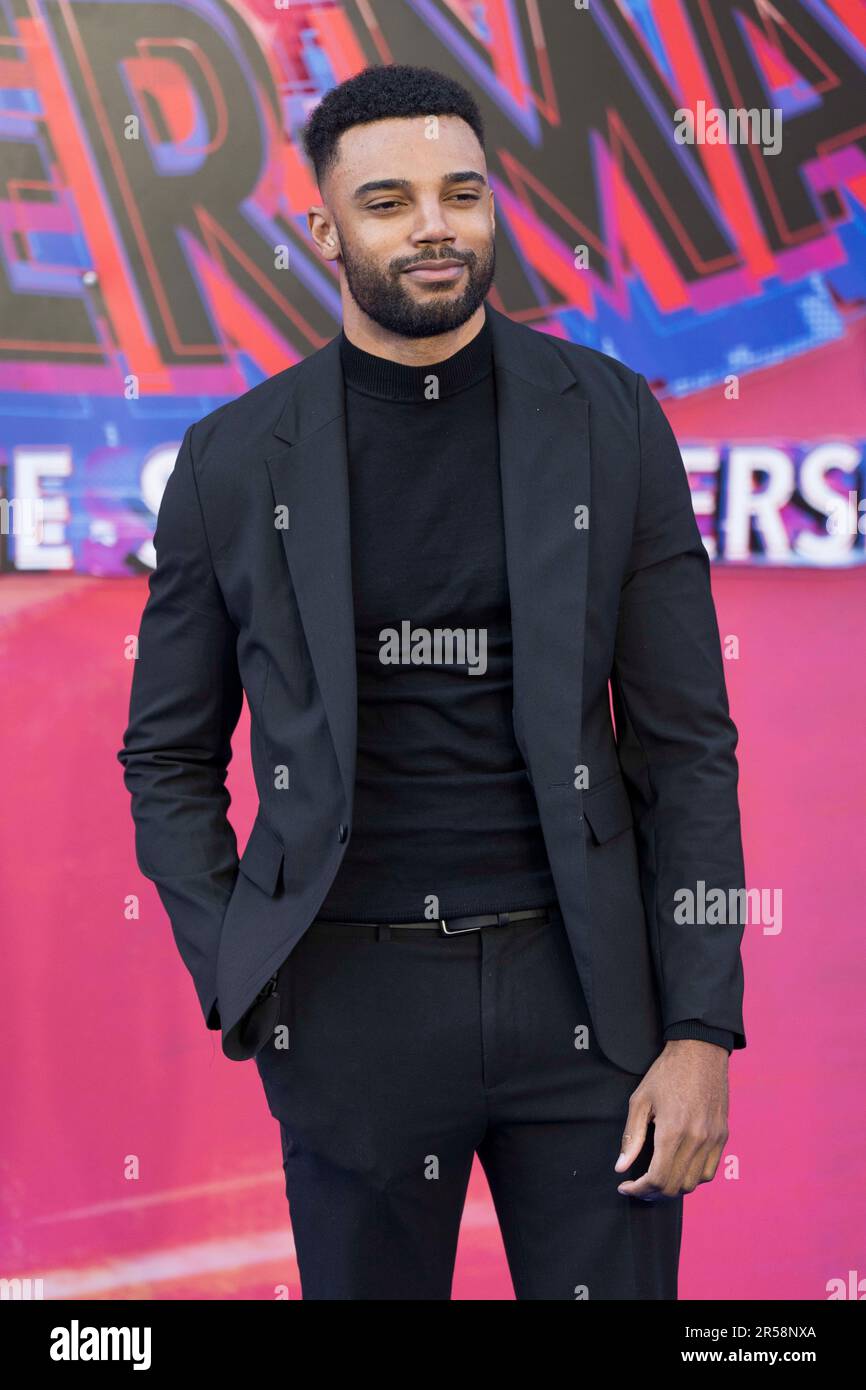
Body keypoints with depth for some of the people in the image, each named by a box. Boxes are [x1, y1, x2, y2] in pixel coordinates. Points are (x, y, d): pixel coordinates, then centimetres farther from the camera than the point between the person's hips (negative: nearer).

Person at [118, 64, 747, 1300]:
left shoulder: (609, 421, -1)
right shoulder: (237, 460, -1)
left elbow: (685, 745, -1)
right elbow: (170, 758, 9)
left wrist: (701, 1031, -7)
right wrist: (238, 989, -3)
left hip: (580, 989, 0)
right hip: (357, 1000, 0)